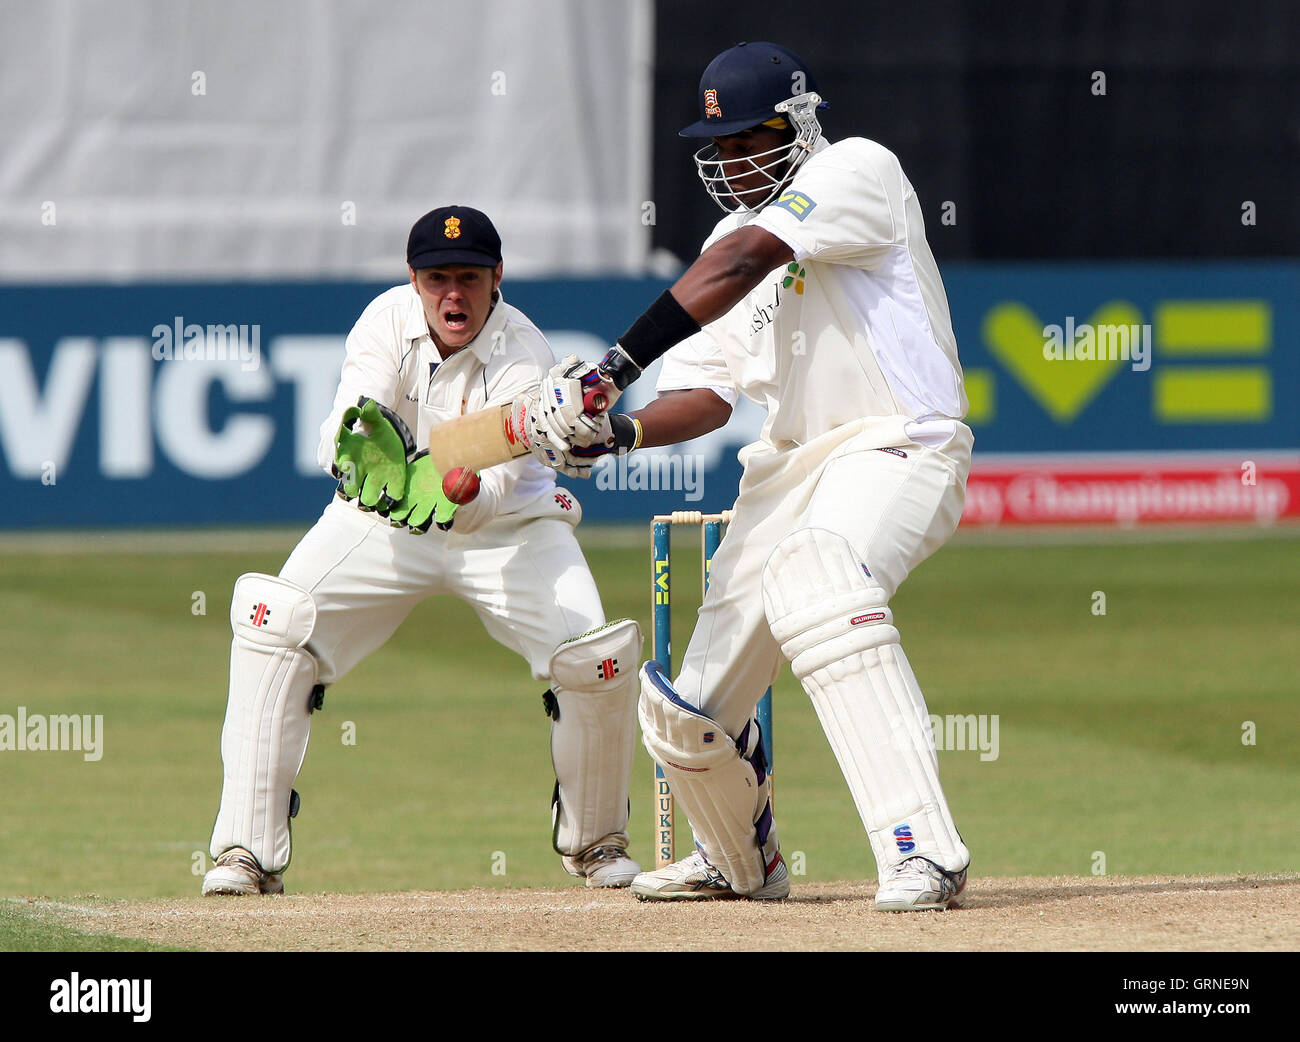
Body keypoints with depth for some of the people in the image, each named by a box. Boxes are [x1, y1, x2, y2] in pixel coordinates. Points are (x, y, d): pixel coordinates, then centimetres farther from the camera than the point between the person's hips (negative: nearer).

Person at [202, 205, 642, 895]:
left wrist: (449, 491, -58)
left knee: (595, 657, -20)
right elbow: (341, 435, -31)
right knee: (274, 624, -20)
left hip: (507, 525, -1)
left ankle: (594, 838, 9)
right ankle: (248, 851, -16)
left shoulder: (524, 360, -24)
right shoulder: (390, 319, -18)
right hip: (383, 521, 1)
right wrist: (364, 458, -55)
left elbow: (492, 486, -35)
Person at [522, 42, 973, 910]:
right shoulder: (730, 242, 15)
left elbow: (742, 266, -23)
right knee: (687, 710, 7)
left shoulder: (857, 170, -9)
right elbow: (706, 396, 9)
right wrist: (616, 434, -13)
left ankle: (923, 851, -44)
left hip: (900, 448, -8)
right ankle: (742, 863, 41)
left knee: (813, 570, -40)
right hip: (788, 467, 8)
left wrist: (610, 371, -30)